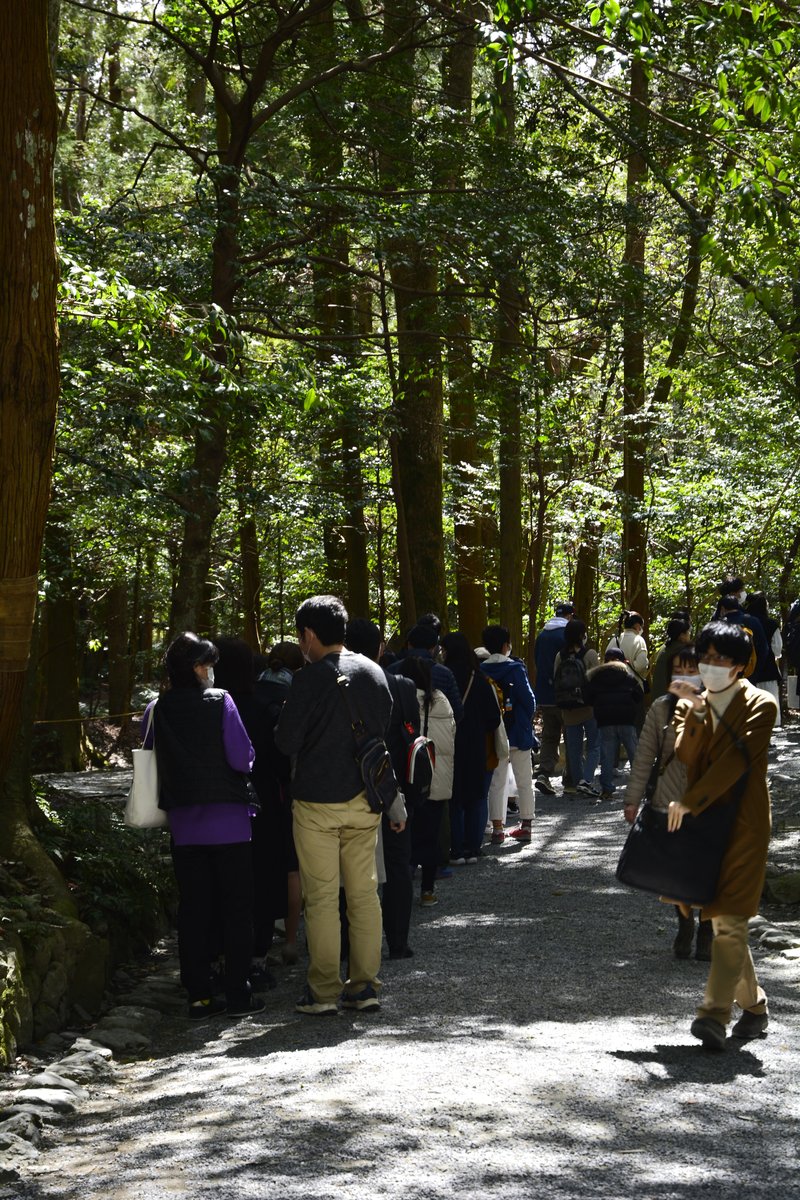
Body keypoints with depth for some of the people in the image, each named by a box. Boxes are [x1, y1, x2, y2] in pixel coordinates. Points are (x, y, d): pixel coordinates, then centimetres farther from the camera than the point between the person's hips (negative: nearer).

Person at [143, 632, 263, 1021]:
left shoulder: (156, 711, 1)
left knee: (193, 909, 9)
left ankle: (199, 996, 8)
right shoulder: (219, 702, -10)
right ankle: (238, 995, 6)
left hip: (183, 823, 4)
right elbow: (242, 758, -14)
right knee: (236, 908, 5)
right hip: (228, 819, -3)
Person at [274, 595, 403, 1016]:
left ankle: (323, 992, 5)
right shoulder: (373, 672, 4)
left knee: (321, 898, 1)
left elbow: (286, 741, -11)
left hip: (317, 800, -5)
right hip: (364, 798, 5)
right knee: (364, 894, 10)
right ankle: (365, 986, 15)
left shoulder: (309, 679, -14)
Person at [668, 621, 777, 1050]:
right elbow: (685, 755, -2)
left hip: (742, 825, -6)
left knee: (729, 922, -13)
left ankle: (715, 1015, -17)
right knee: (721, 919, 11)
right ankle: (754, 1005, 26)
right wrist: (697, 712, -16)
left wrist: (689, 802, -19)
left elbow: (736, 759, -16)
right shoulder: (689, 704, 12)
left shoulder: (760, 705, -5)